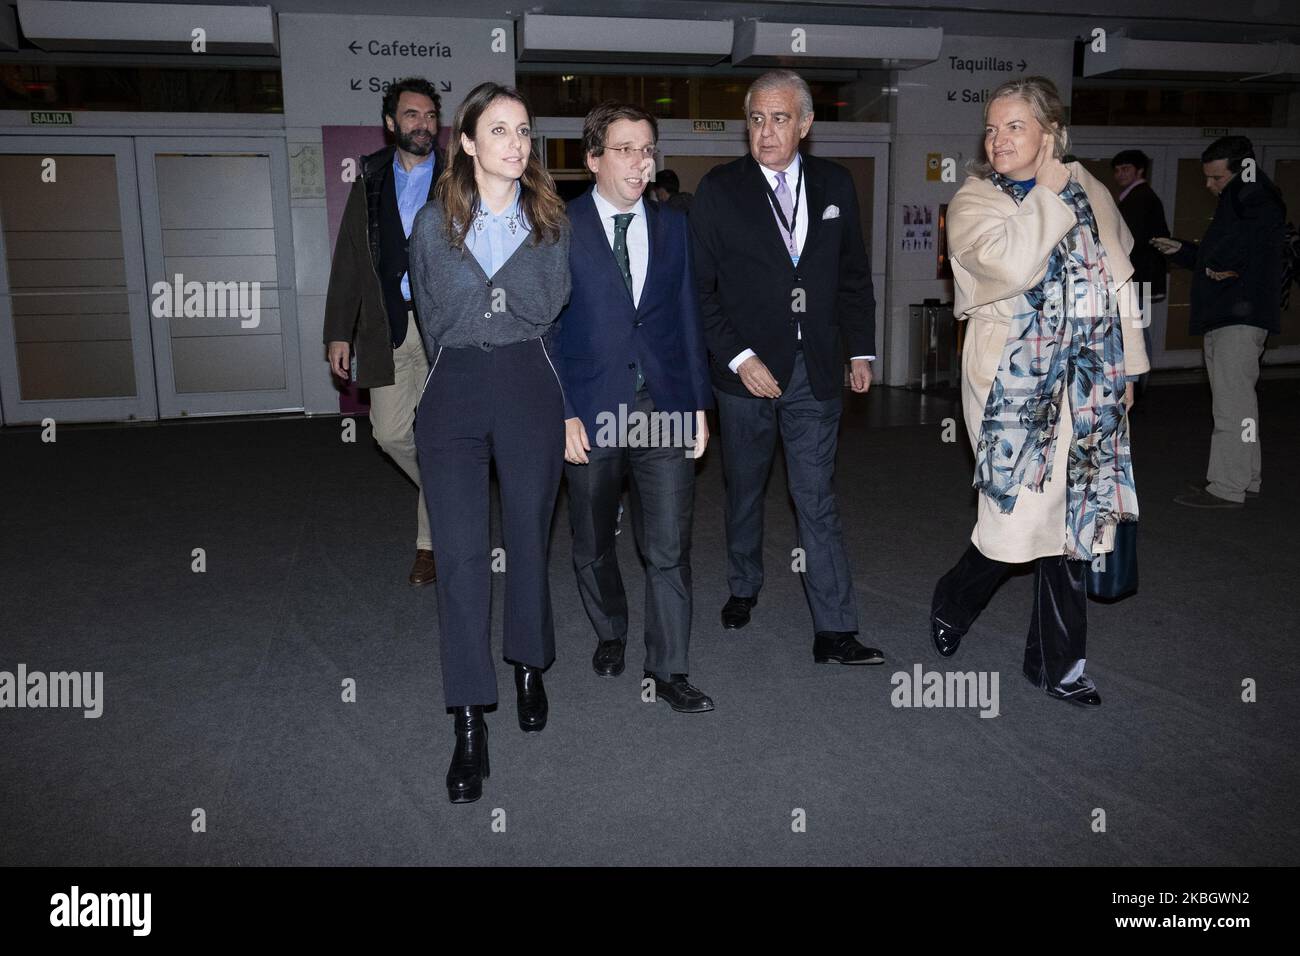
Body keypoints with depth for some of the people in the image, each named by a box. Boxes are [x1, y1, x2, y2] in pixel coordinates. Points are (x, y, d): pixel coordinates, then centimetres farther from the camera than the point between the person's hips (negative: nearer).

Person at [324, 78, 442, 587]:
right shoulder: (370, 183, 12)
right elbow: (349, 262, 11)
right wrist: (339, 332, 5)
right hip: (388, 328, 3)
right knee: (391, 433, 1)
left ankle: (429, 541, 14)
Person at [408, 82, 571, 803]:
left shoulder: (550, 220, 9)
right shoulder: (433, 222, 8)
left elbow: (548, 307, -1)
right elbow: (432, 318, 10)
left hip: (530, 387, 1)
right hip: (455, 391, -1)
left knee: (528, 538, 9)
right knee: (460, 551, -6)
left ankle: (529, 667, 33)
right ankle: (470, 724, 0)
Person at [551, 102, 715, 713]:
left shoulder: (673, 225, 9)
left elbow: (687, 316, 11)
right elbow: (545, 327, -3)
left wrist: (699, 403, 6)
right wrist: (563, 412, -10)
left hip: (666, 409, 2)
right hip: (591, 411, -1)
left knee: (669, 547, 1)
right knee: (592, 546, 14)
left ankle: (668, 669, 14)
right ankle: (611, 635, 38)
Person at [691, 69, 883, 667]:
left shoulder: (835, 185, 7)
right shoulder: (719, 190, -2)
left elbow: (854, 275, 14)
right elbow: (699, 287, -5)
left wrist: (862, 349, 7)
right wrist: (737, 357, -13)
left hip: (816, 370, 1)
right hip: (747, 368, -1)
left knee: (817, 502, -1)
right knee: (743, 493, 15)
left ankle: (834, 633, 3)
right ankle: (744, 589, 38)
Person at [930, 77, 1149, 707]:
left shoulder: (1090, 193, 10)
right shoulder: (972, 203, -3)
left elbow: (1119, 283, 15)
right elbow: (1014, 264, -23)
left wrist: (1127, 367, 12)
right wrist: (1049, 192, -12)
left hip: (1088, 386, 4)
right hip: (1016, 387, -4)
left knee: (1075, 514, 7)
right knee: (1021, 512, -6)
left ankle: (1057, 662, 20)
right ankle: (951, 605, 25)